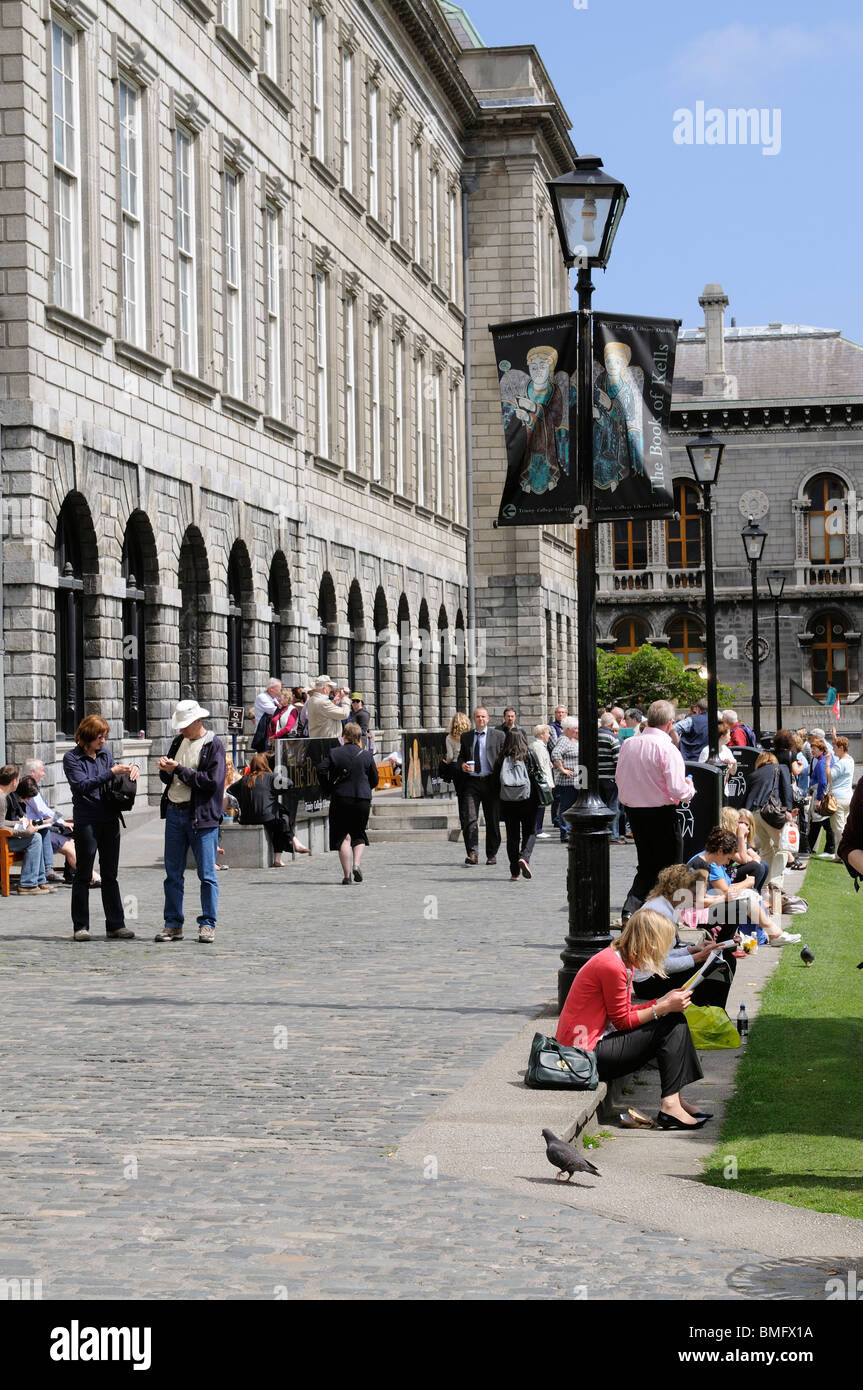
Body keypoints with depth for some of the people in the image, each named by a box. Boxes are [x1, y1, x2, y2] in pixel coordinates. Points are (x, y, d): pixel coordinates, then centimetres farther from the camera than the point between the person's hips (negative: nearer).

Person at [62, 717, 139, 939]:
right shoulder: (71, 758, -4)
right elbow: (82, 786, -17)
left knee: (110, 875, 8)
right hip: (86, 821, -5)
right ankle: (80, 927, 8)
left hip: (110, 820, 5)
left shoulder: (105, 754, 12)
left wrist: (130, 769, 0)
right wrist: (112, 772, -21)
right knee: (83, 875, 1)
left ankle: (116, 925, 11)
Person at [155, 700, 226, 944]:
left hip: (202, 815, -6)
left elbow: (212, 781, -16)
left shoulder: (214, 745, -6)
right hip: (174, 812, 6)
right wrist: (166, 770, -3)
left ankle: (208, 924, 6)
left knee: (206, 874, -1)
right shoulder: (178, 741, 14)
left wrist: (179, 770, -15)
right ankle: (173, 924, 14)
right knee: (173, 873, 8)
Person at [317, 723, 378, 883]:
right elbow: (374, 780, 6)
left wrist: (329, 786, 5)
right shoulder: (366, 755, 2)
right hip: (363, 799, 1)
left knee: (343, 836, 3)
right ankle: (356, 864, -7)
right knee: (359, 834, 15)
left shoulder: (334, 753, -2)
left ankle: (347, 874, -3)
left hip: (340, 799, -1)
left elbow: (321, 770, -12)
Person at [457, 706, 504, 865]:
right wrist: (462, 765, -4)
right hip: (471, 782, 1)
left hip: (491, 782, -1)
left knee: (492, 821, 6)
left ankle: (492, 855, 17)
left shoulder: (498, 736, 5)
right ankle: (472, 853, -13)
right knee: (469, 818, -12)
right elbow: (461, 756, 19)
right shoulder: (465, 736, 12)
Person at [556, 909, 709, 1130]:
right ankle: (670, 1105, -12)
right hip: (585, 1054, -10)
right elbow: (622, 1021, -14)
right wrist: (664, 1007, -12)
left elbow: (627, 1012, 11)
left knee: (674, 1021, 8)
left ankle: (673, 1100, 4)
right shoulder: (612, 966, -20)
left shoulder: (624, 962, 12)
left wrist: (665, 1000, 4)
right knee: (670, 1024, -10)